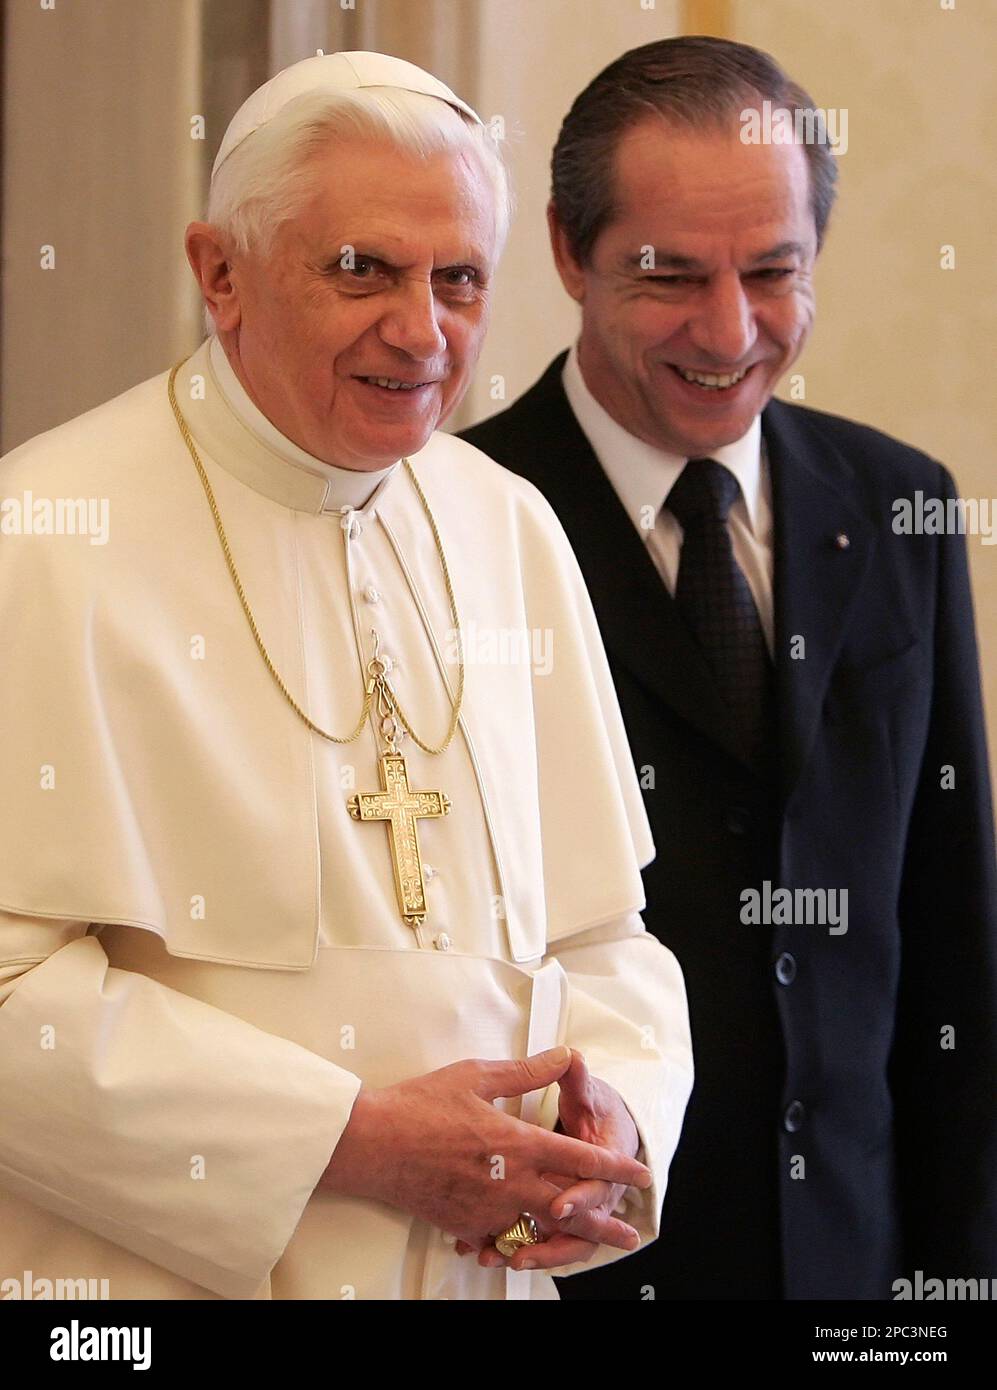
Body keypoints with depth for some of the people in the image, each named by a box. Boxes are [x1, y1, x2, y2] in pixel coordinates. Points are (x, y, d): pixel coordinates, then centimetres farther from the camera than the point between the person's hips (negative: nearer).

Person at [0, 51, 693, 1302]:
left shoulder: (511, 531, 5)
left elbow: (597, 930, 9)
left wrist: (611, 1106, -11)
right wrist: (354, 1140, -21)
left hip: (489, 1265, 5)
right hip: (157, 1278, -5)